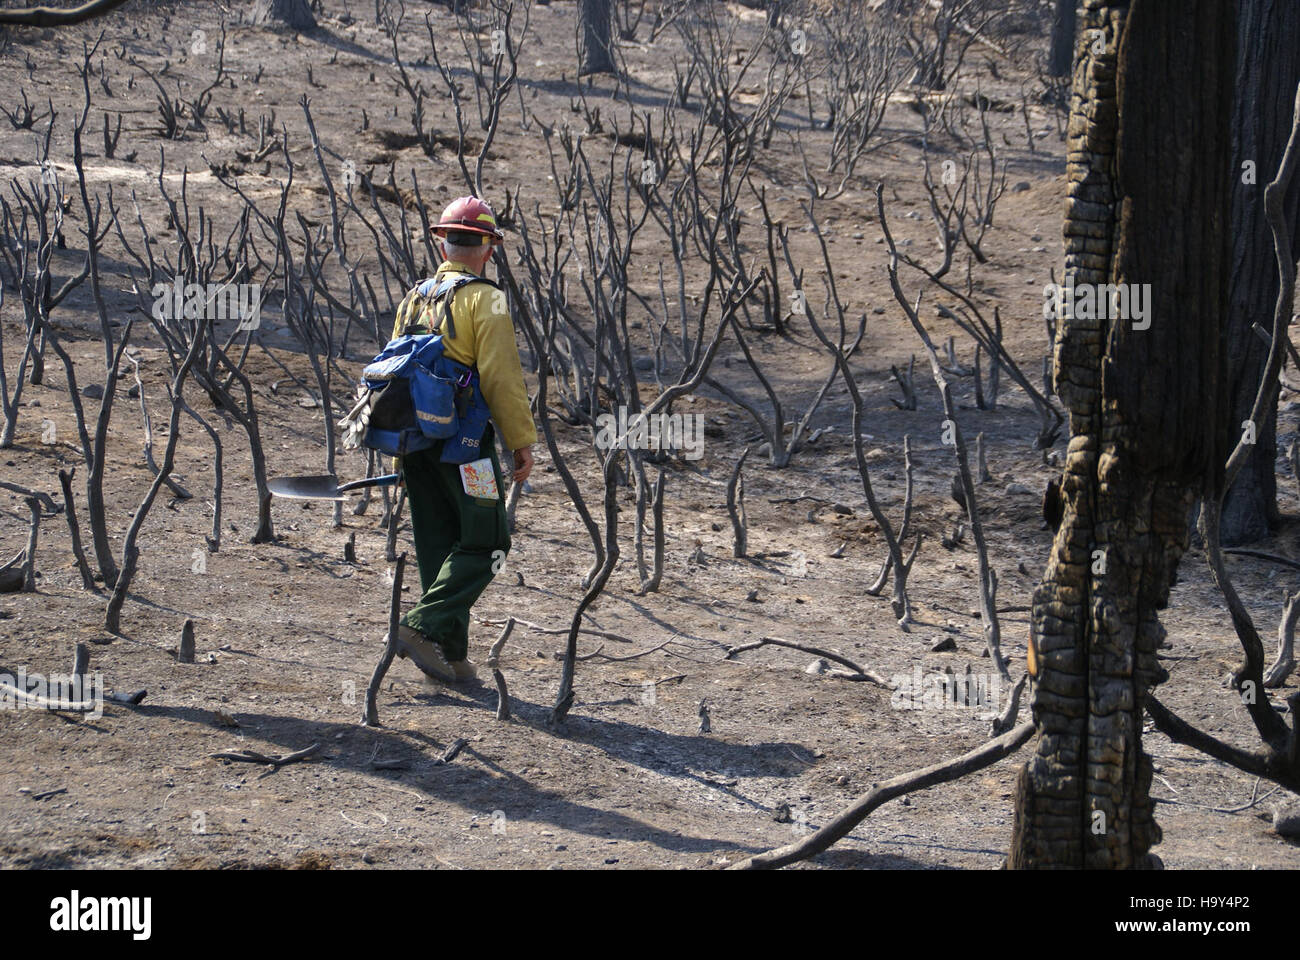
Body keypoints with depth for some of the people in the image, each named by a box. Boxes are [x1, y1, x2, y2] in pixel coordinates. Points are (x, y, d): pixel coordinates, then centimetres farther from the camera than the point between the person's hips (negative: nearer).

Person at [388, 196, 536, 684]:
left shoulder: (412, 300, 13)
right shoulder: (484, 300, -8)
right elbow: (501, 378, -15)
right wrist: (522, 442, -8)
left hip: (416, 441, 7)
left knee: (438, 547, 12)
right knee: (484, 544, 0)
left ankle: (450, 655, 11)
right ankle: (423, 625, -14)